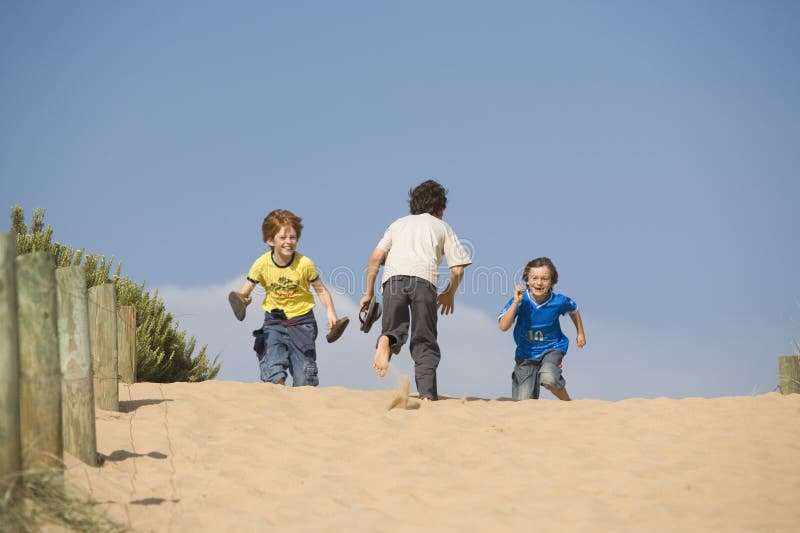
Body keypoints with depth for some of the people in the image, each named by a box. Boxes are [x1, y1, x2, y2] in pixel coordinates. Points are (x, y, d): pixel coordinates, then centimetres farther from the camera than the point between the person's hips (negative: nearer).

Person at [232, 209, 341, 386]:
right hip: (274, 322, 1)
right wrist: (241, 300, -31)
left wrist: (330, 312, -18)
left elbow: (321, 290, -2)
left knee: (303, 380, -1)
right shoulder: (262, 264, -11)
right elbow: (244, 291, -7)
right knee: (274, 374, -15)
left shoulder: (304, 264, -13)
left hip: (301, 321, 0)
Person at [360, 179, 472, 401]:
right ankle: (427, 395, -14)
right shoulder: (442, 227, 27)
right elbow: (457, 269, 17)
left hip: (393, 277, 1)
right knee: (424, 343, 3)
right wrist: (450, 294, 34)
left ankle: (387, 341, -32)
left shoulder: (399, 223, 32)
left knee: (395, 331, 6)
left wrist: (368, 293, 21)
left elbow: (375, 258, 17)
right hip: (424, 278, -1)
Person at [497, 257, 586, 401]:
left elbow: (573, 310, 8)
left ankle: (568, 402, -4)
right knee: (523, 404, -2)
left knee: (548, 379, -34)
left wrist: (580, 333, 18)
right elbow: (503, 326, -28)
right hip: (526, 353, 1)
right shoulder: (520, 300, -19)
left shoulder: (559, 302, -16)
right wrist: (516, 303, -35)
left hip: (552, 349, -1)